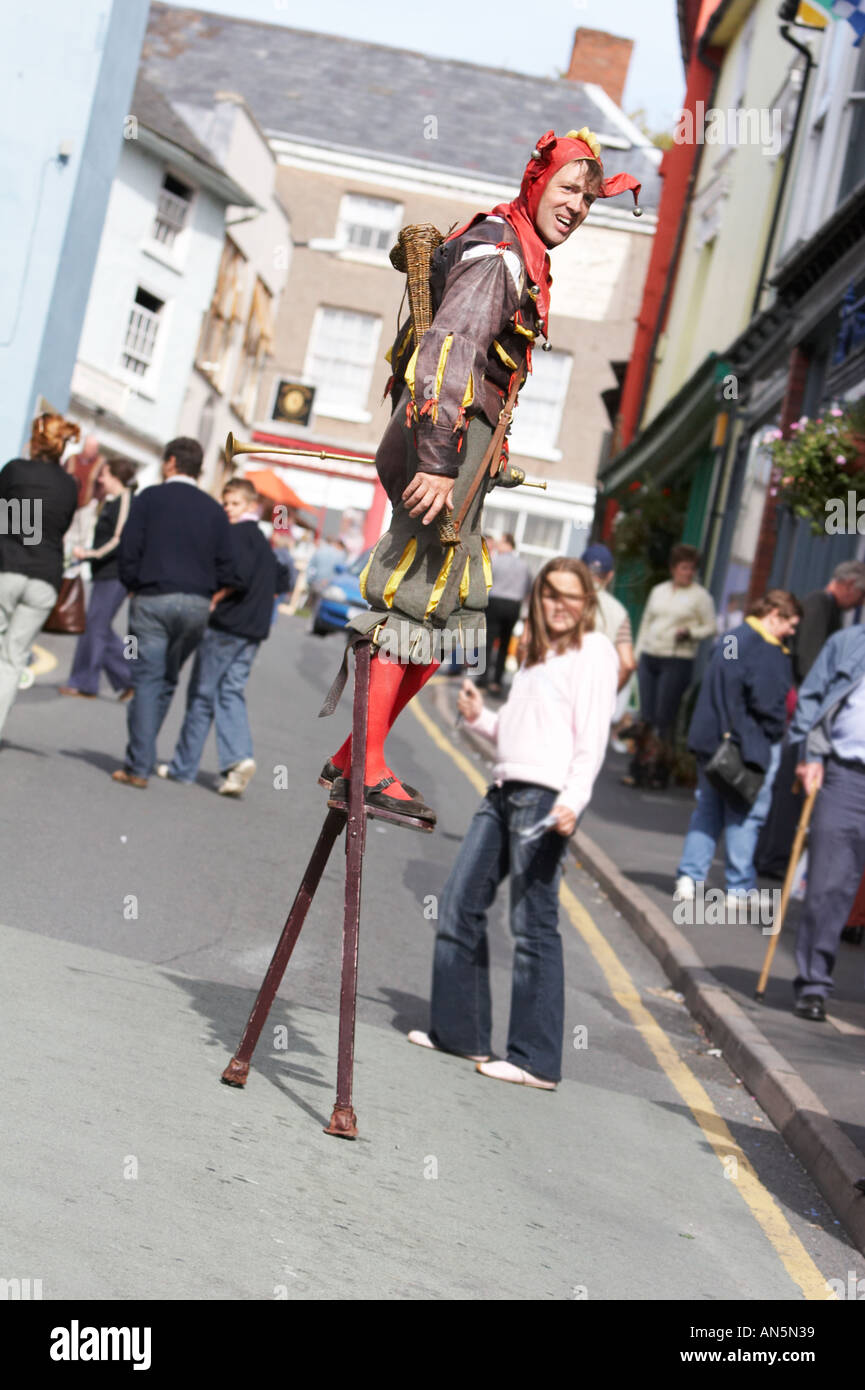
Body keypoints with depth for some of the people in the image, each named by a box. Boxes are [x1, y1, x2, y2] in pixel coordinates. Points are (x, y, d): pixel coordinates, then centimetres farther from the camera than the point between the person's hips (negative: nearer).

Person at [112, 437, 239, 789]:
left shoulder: (150, 498, 2)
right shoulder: (213, 509, 12)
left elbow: (129, 549, -5)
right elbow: (226, 566, 6)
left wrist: (133, 587, 9)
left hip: (153, 599, -3)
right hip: (197, 605, 3)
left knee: (147, 679, -3)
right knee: (166, 682, 13)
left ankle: (139, 766, -9)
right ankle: (140, 755, 19)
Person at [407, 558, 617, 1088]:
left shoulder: (593, 651, -2)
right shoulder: (538, 653, 22)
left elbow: (592, 737, -11)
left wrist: (573, 800, -22)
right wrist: (480, 717, 7)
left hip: (546, 796, -8)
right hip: (505, 790, 9)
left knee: (534, 925, -7)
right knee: (461, 905, 9)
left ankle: (536, 1059, -2)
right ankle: (460, 1030, 20)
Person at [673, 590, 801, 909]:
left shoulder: (729, 640, 12)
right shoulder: (768, 651, -16)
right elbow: (766, 702, -21)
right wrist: (774, 735, -4)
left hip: (710, 738, 8)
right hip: (752, 745, -8)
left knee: (708, 808, 14)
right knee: (745, 816, 2)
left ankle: (689, 877, 8)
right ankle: (739, 889, 7)